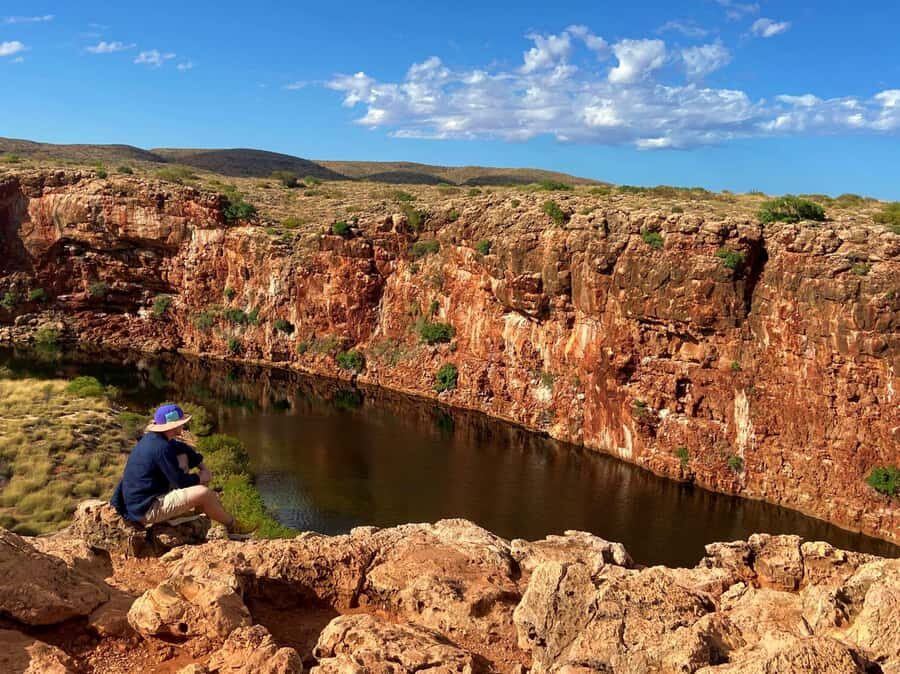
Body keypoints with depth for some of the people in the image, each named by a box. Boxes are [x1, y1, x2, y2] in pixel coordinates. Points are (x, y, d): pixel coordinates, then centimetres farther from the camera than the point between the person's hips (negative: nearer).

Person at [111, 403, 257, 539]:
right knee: (204, 493, -20)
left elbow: (185, 449, 19)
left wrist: (203, 467, 10)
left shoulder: (152, 438, 3)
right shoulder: (161, 448, -25)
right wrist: (200, 478, 1)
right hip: (145, 511, -11)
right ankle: (233, 526, 4)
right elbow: (180, 481, -19)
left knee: (183, 457, 12)